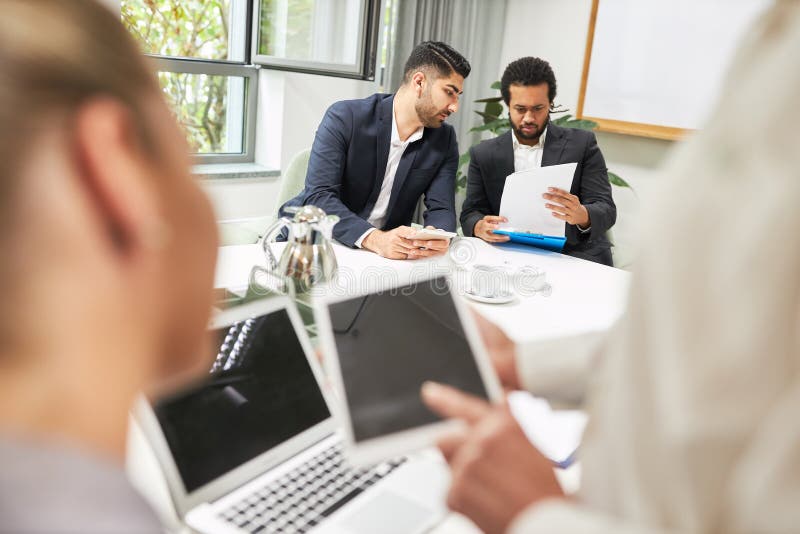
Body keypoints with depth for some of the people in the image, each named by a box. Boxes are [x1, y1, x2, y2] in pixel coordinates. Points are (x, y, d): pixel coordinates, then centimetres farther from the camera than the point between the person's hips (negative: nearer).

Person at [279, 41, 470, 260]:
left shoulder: (444, 139, 2)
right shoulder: (345, 117, -12)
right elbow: (318, 196, -20)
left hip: (388, 250, 4)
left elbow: (441, 209, -2)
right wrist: (375, 239, -35)